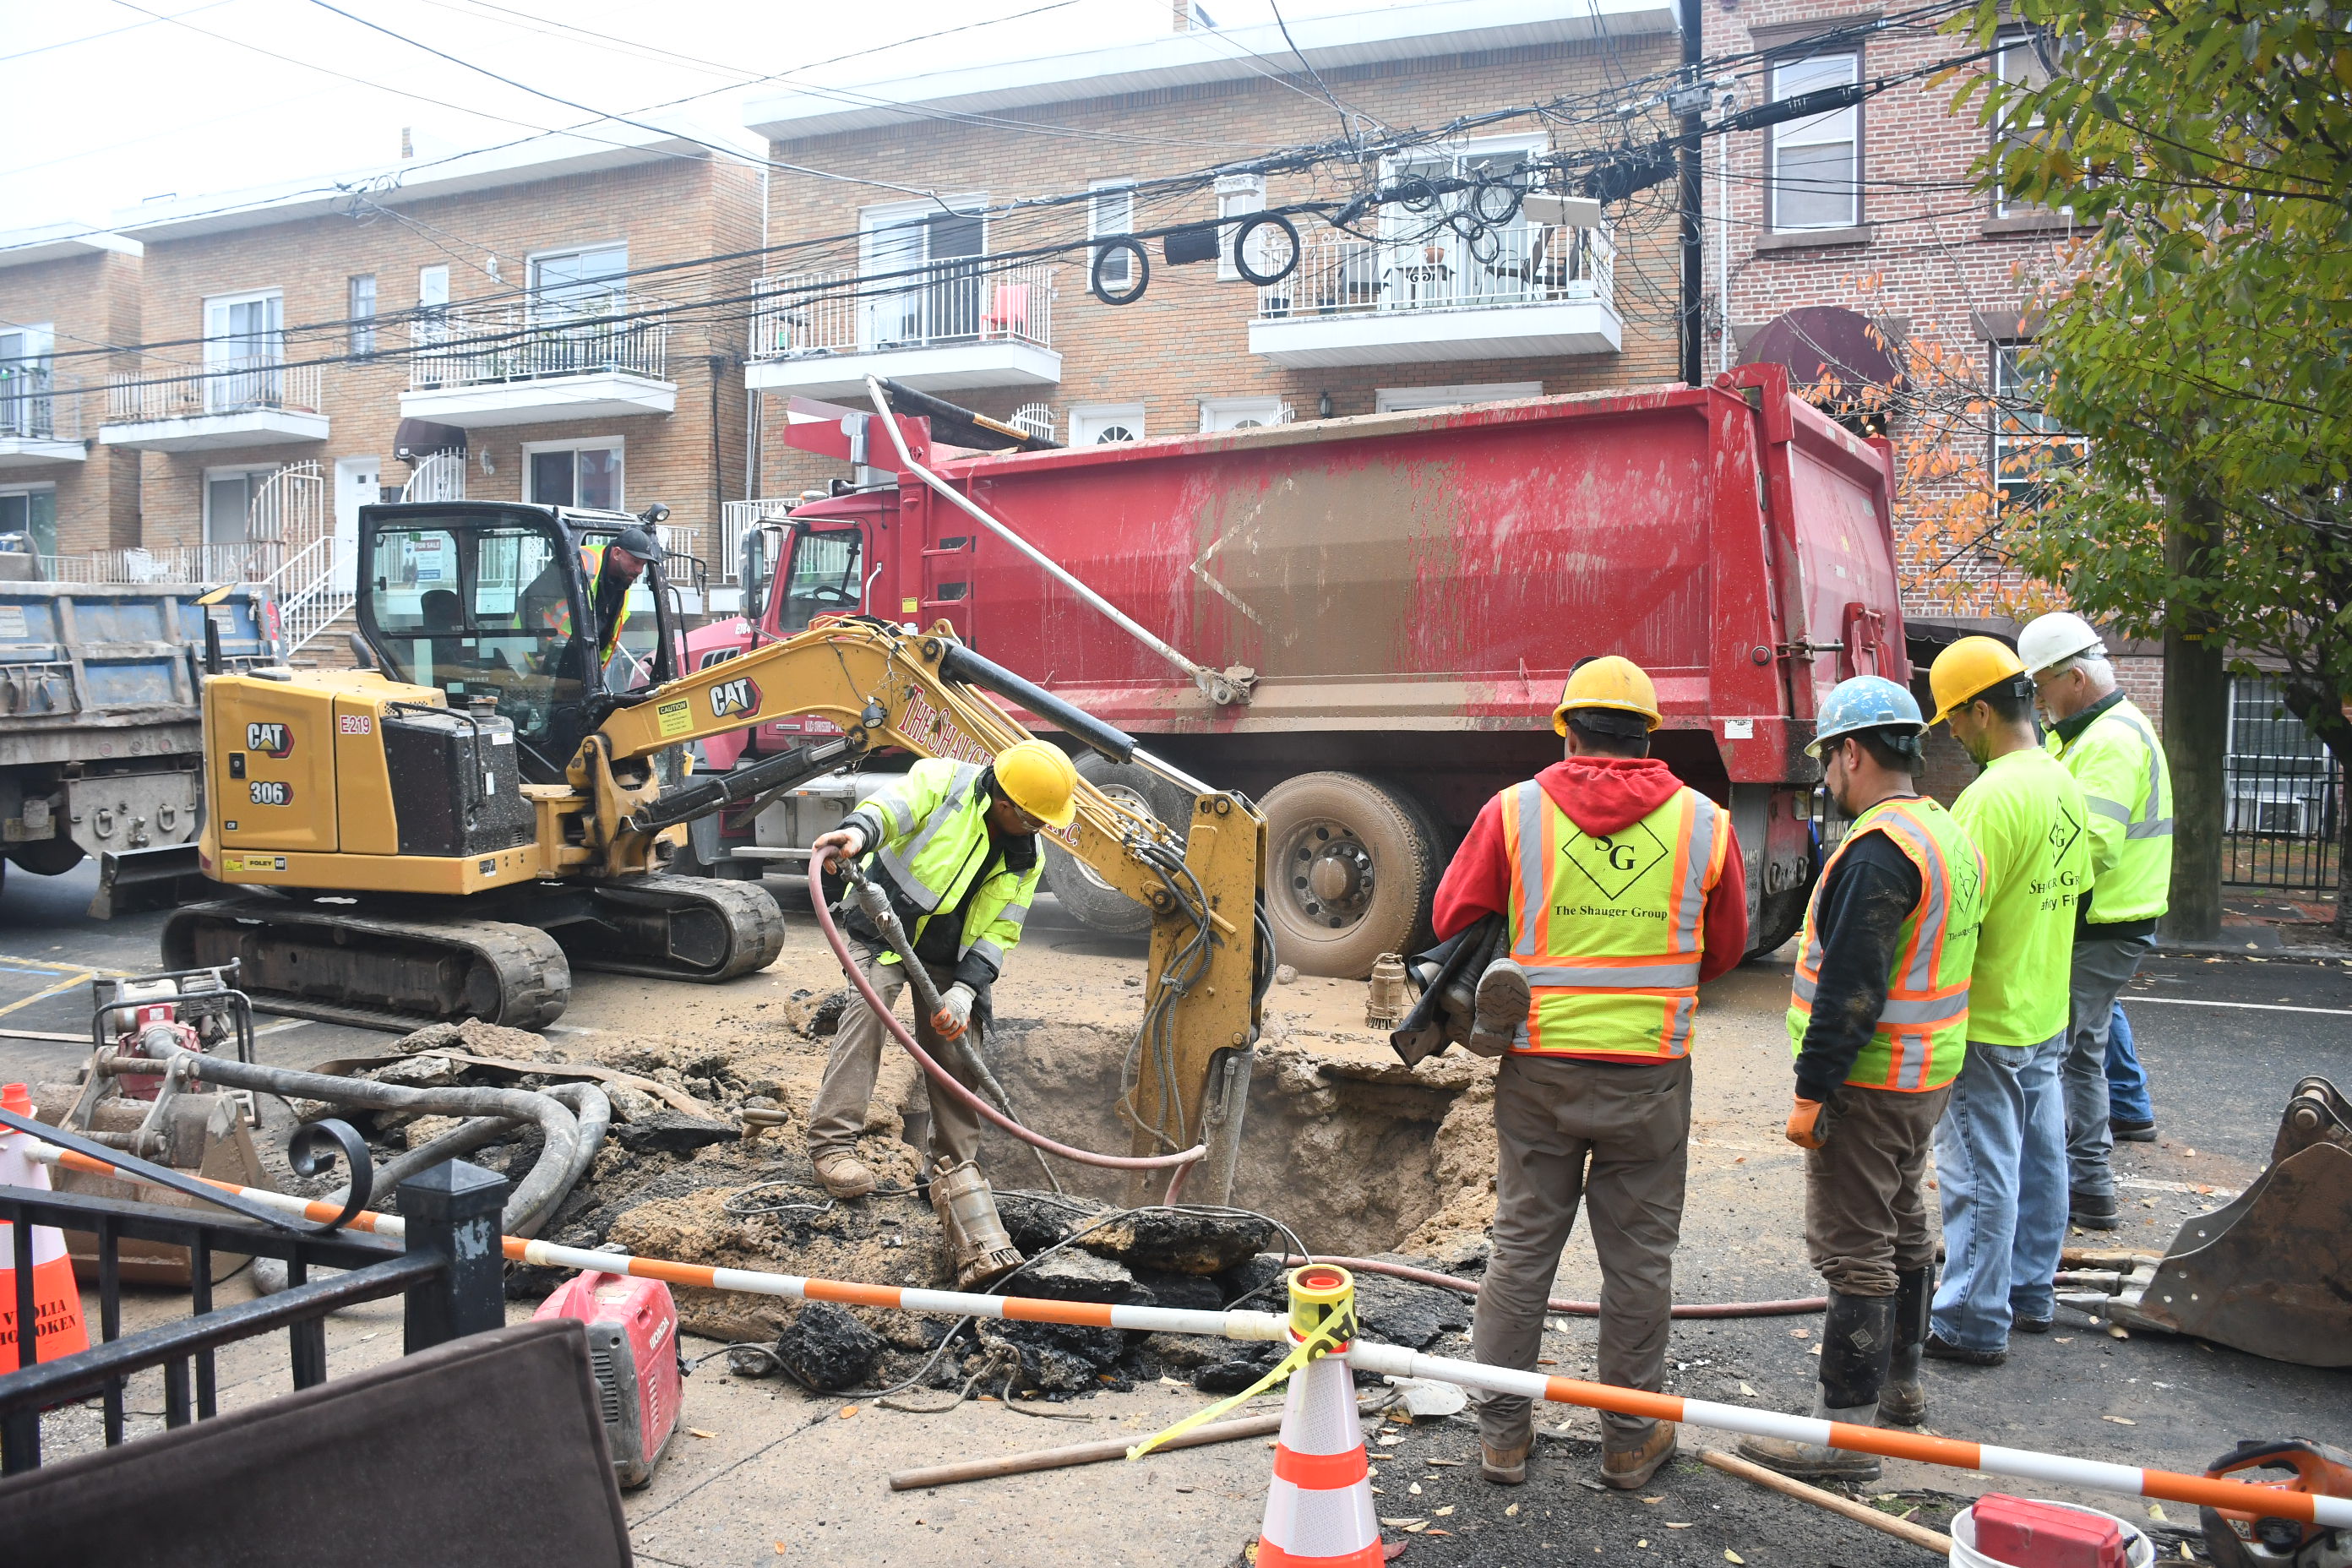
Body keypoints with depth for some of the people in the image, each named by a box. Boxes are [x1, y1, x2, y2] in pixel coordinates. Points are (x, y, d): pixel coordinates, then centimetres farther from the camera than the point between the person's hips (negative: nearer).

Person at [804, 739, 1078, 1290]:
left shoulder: (1027, 855, 0)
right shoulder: (944, 781, -14)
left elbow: (1000, 933, -2)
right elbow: (891, 805, -33)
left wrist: (965, 990, -17)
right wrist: (857, 831, -57)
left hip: (949, 955, 5)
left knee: (956, 1061, 2)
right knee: (869, 1004, -29)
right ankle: (833, 1143, -25)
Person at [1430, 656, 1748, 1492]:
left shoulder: (1514, 811, -5)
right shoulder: (1705, 822, -2)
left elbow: (1453, 918, 3)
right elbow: (1725, 948, 9)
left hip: (1537, 1065, 0)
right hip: (1650, 1073, 0)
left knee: (1522, 1245, 12)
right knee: (1638, 1256, 13)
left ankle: (1502, 1434, 22)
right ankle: (1632, 1439, 25)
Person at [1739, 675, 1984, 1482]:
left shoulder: (1879, 849, -23)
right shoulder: (1950, 835, 10)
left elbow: (1851, 989, -26)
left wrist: (1810, 1093, -21)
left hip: (1869, 1083, -10)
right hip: (1928, 1077, 10)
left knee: (1852, 1249, -4)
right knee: (1902, 1226, 22)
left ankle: (1846, 1427, 3)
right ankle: (1898, 1374, 38)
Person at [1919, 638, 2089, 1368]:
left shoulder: (1993, 796, -23)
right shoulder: (2064, 784, 7)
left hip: (1987, 1022, -9)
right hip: (2046, 1013, 10)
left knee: (1980, 1173, -1)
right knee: (2037, 1157, 18)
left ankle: (1973, 1323, 8)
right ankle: (2029, 1292, 32)